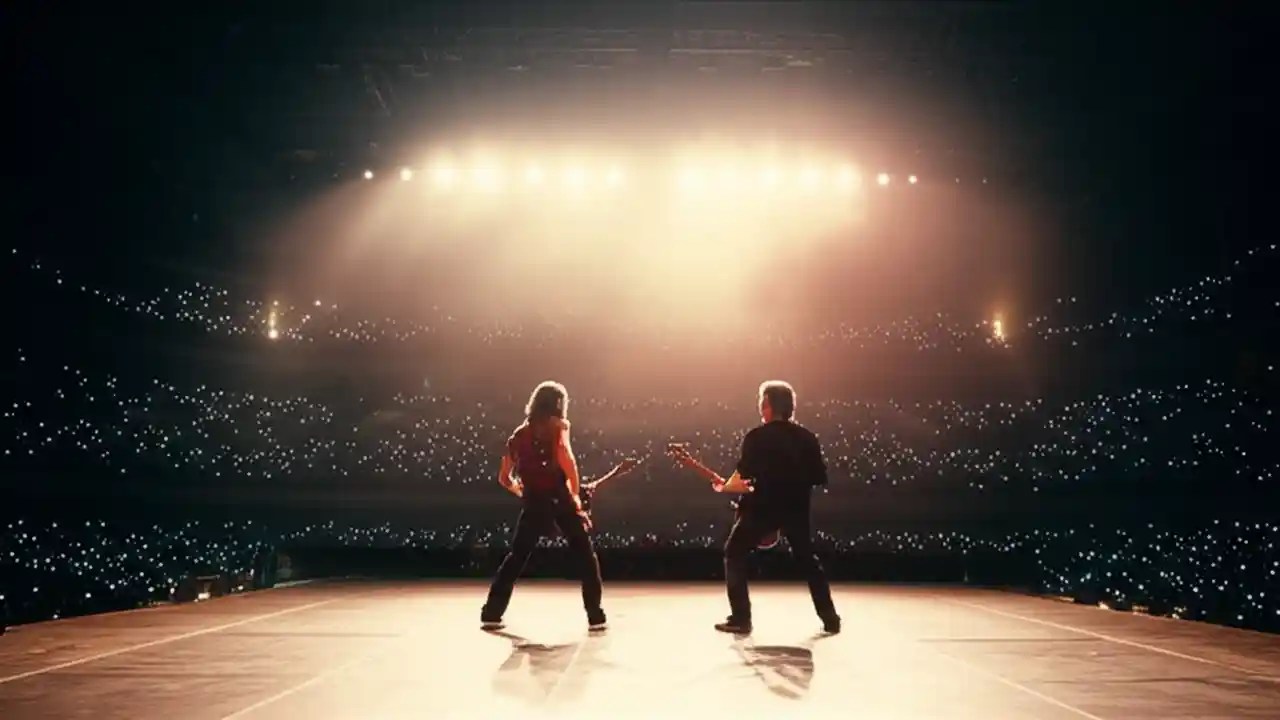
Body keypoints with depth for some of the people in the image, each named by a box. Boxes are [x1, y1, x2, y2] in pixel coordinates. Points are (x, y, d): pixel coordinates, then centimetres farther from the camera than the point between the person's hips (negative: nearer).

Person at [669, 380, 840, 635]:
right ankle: (830, 618, 18)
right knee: (808, 559, 21)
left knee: (734, 554, 10)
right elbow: (820, 478, 7)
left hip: (763, 507, -4)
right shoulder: (807, 438, 5)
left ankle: (740, 619, 3)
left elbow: (744, 476, -16)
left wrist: (723, 485, 1)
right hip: (796, 508, 5)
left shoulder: (757, 437, -9)